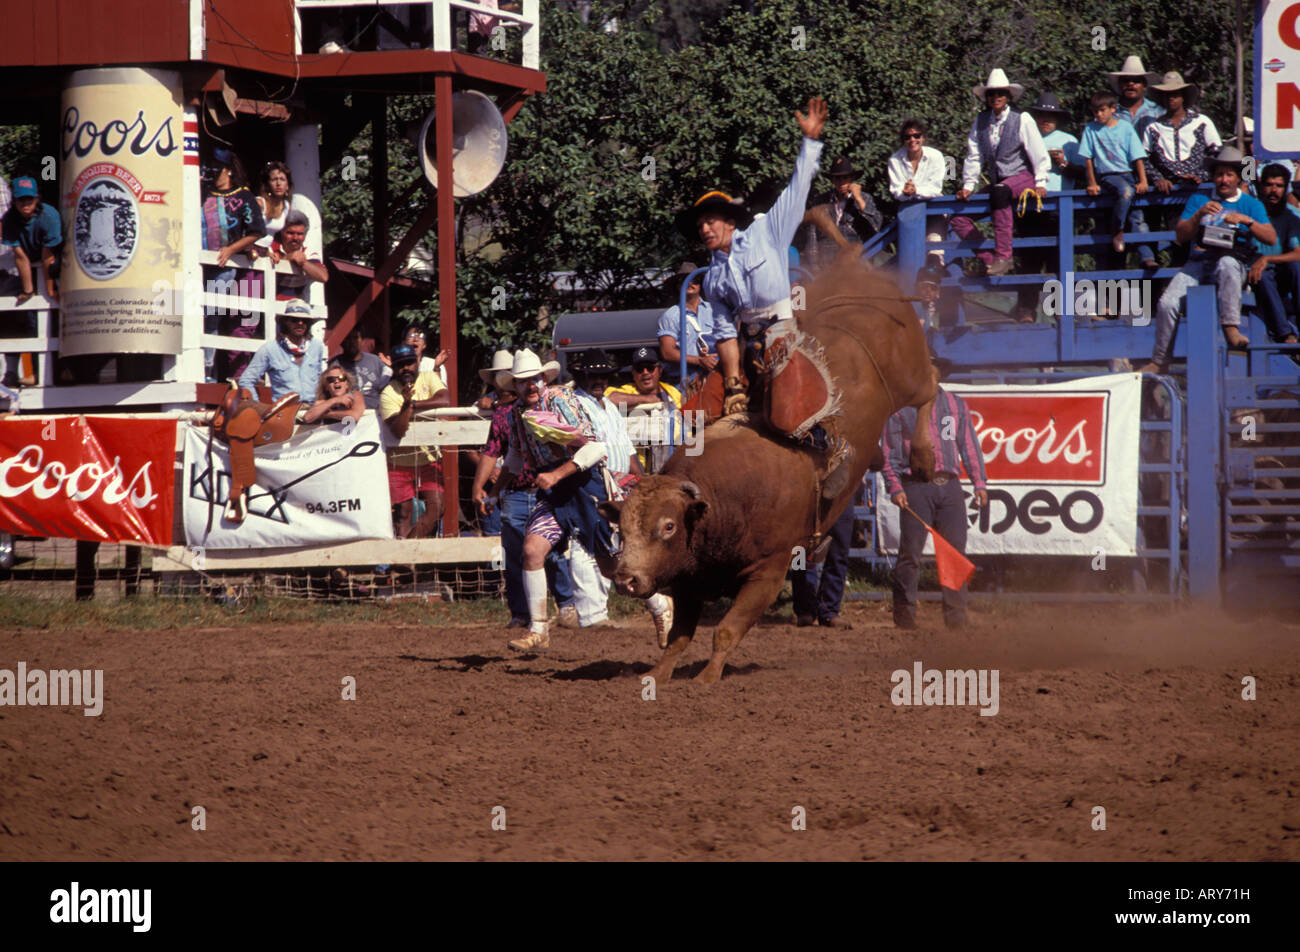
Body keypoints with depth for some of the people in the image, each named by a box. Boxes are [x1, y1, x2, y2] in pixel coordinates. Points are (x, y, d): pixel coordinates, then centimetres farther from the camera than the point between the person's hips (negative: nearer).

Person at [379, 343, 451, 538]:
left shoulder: (428, 379, 1)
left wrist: (414, 404, -18)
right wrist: (406, 405, -35)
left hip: (429, 458, 2)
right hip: (400, 461, -2)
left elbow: (446, 401, -18)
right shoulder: (388, 394, -10)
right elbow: (397, 431, -22)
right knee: (403, 513, -2)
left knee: (436, 507, -11)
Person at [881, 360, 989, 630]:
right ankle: (904, 613, 1)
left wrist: (979, 482, 9)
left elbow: (969, 445, 17)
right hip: (916, 486, -3)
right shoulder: (900, 407, 5)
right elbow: (889, 451, 2)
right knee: (911, 550, -6)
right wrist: (895, 487, -8)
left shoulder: (956, 405, 16)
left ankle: (956, 614, 4)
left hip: (950, 486, 3)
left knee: (955, 550, 0)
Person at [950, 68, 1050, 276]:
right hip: (997, 184, 6)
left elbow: (1038, 154, -5)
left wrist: (1040, 183, -13)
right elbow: (974, 157, 9)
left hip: (1022, 177, -6)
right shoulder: (980, 122, 7)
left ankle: (1003, 257, -40)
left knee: (999, 191, -40)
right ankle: (988, 261, -7)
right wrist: (968, 186, 2)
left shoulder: (1022, 120, -4)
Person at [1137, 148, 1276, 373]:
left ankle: (1231, 328, -44)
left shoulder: (1251, 204, 15)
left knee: (1227, 263, -41)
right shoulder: (1198, 200, 21)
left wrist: (1247, 220, -13)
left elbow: (1271, 238, 2)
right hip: (1198, 262, 2)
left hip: (1233, 262, -2)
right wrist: (1199, 214, -7)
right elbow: (1181, 236, 9)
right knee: (1166, 303, -21)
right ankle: (1159, 362, -8)